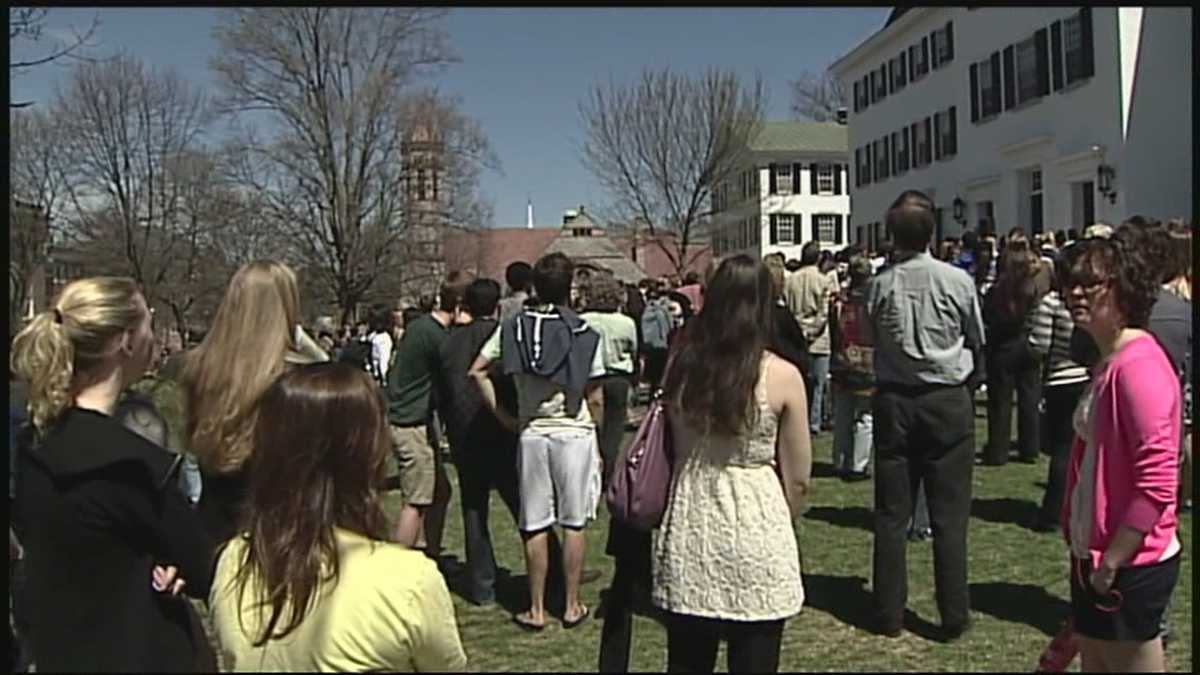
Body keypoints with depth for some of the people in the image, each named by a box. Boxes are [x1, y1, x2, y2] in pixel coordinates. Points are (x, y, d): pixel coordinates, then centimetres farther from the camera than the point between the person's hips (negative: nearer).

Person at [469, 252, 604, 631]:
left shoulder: (513, 328, 0)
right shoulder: (584, 333, -7)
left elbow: (477, 371, -2)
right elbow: (596, 398, -4)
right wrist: (596, 434, 9)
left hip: (531, 434, 2)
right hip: (575, 432, -2)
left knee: (535, 526, 8)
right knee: (573, 524, 8)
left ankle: (536, 610, 15)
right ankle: (572, 606, 16)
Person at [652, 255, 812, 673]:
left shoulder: (681, 367, -2)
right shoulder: (781, 376, -10)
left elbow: (666, 456, 6)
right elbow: (798, 480, -3)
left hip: (687, 533, 3)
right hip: (755, 534, -3)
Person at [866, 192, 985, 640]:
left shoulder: (879, 285, -5)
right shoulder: (957, 281, -7)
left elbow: (873, 345, 4)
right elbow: (977, 343, 6)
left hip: (893, 402, 1)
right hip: (948, 401, -1)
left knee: (890, 514, 8)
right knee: (949, 515, 5)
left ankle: (889, 615, 15)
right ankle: (954, 617, 11)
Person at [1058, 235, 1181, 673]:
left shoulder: (1138, 366, -21)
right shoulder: (1110, 363, 10)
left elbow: (1157, 485, -25)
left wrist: (1111, 563, -20)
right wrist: (1092, 557, 17)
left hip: (1129, 567, -9)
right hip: (1095, 558, 10)